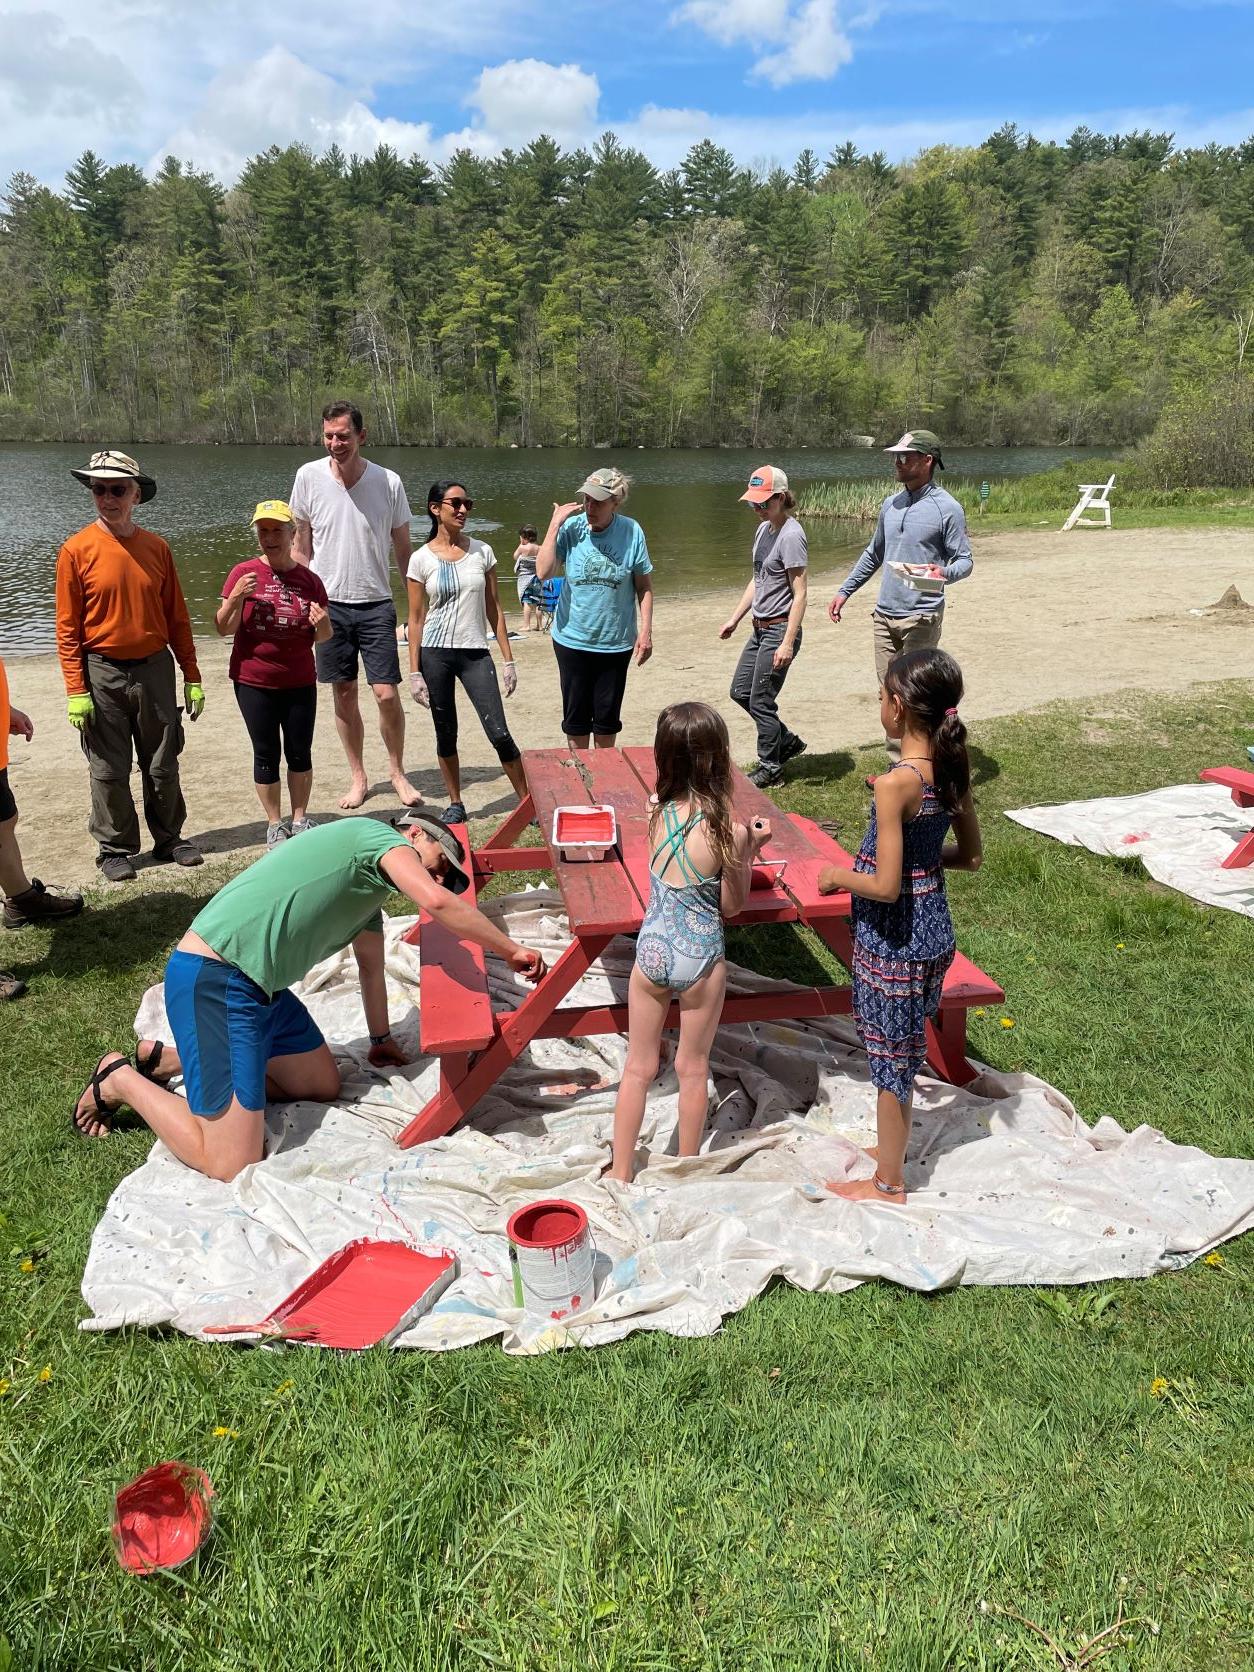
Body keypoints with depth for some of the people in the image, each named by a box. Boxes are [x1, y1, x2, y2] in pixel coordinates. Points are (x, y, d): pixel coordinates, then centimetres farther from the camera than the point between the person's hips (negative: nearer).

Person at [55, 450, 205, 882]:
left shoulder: (156, 547, 2)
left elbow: (176, 617, 6)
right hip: (102, 672, -2)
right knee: (109, 770, 6)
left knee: (162, 765, 11)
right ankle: (115, 849, 19)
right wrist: (76, 690, -11)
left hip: (155, 668, 3)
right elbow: (67, 627, -6)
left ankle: (169, 839, 25)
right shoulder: (77, 550, -7)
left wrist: (192, 678, 5)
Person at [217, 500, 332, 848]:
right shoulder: (244, 573, -4)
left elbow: (322, 638, 8)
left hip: (300, 683, 2)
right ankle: (274, 825, 18)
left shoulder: (309, 580, 1)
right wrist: (236, 597, -20)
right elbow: (225, 628, -4)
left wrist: (322, 624, -14)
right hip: (253, 682, -1)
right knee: (266, 754, 6)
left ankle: (300, 820, 23)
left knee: (300, 752, 8)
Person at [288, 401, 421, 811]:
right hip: (330, 603, 1)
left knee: (386, 694, -4)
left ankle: (397, 771, 17)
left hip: (376, 604, -1)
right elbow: (300, 545, 7)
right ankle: (358, 777, 21)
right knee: (344, 695, 8)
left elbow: (403, 548, 4)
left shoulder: (388, 482, -5)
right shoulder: (309, 476, -4)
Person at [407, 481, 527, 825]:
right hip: (435, 654, 0)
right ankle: (456, 804, 24)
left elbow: (494, 609, 7)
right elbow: (416, 619, 0)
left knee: (499, 733, -5)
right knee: (446, 734, 8)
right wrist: (414, 673, -4)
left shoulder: (482, 551, 3)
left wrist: (508, 660, 3)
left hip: (476, 653, 1)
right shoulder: (422, 559, -2)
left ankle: (528, 801, 6)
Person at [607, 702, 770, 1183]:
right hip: (700, 959, -3)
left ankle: (620, 1171, 28)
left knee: (638, 1066, 17)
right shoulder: (726, 832, -19)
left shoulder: (659, 816, -8)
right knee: (692, 1068, 18)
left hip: (651, 950, 3)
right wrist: (749, 849, 1)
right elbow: (731, 906, -7)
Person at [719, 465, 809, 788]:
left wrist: (788, 643, -24)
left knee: (761, 701, -1)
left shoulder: (791, 535, -17)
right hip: (760, 628, 9)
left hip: (779, 630, -9)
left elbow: (799, 594, -19)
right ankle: (787, 742, 30)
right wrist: (734, 619, 19)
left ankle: (769, 769, 15)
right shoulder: (763, 529, 10)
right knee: (740, 691, 16)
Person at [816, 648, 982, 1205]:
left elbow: (886, 887, -26)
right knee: (904, 1049, 24)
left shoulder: (896, 784, -27)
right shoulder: (952, 770, -2)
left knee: (890, 1055, 9)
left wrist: (838, 876, -9)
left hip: (893, 940, -8)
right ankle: (892, 1147, 44)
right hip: (934, 932, 8)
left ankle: (888, 1182, 27)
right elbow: (969, 855, 8)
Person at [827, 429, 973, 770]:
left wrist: (944, 572, -29)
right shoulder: (890, 505, 13)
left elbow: (964, 560, -6)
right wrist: (845, 591, 25)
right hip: (885, 615, 6)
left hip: (921, 617, -6)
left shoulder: (947, 508, -6)